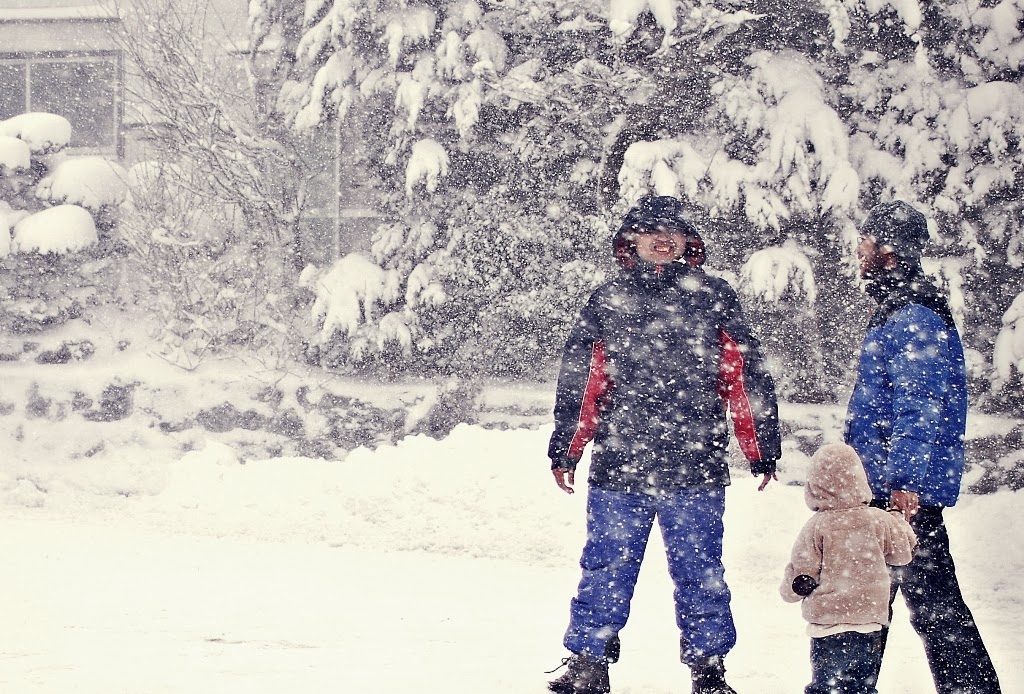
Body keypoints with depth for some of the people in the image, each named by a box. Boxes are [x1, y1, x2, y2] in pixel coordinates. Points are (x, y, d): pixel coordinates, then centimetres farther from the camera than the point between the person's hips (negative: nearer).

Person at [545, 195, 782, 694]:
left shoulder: (713, 298, 6)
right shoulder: (608, 300, 8)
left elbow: (746, 377, 7)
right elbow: (577, 381, 10)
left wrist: (763, 449, 6)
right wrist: (564, 448, 9)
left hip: (696, 468, -1)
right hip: (617, 466, 1)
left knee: (699, 572, 5)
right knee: (605, 569, 5)